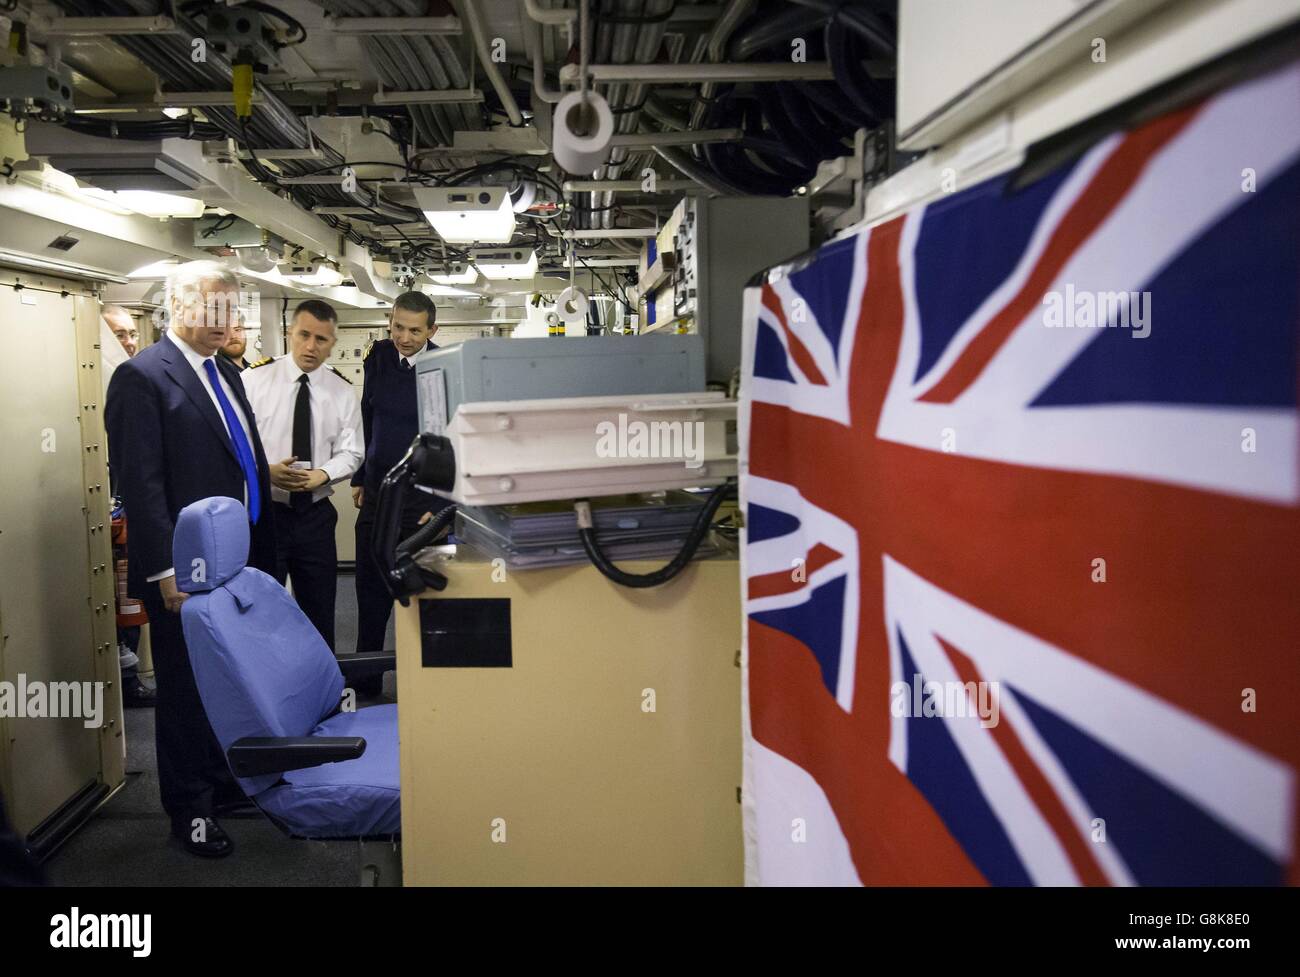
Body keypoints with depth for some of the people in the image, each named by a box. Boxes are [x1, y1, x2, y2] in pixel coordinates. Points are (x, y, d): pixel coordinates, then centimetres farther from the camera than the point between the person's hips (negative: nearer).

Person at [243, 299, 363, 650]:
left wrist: (321, 474, -17)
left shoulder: (342, 391, 3)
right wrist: (266, 471, -23)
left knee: (320, 610, 14)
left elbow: (351, 452, 3)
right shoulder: (254, 379, -5)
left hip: (316, 514, 3)